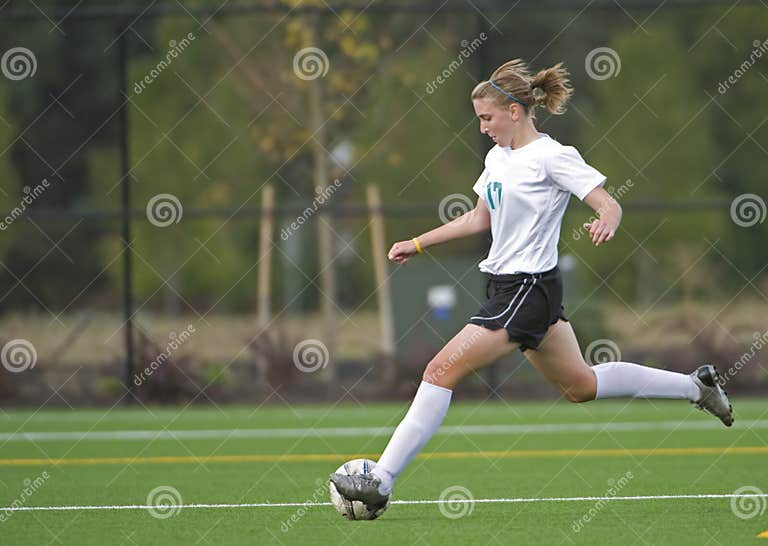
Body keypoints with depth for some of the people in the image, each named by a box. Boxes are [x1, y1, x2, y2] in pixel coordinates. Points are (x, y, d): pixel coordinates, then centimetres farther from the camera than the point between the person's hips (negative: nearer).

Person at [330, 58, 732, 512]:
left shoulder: (551, 156, -13)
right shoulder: (498, 158, 12)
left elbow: (610, 206, -15)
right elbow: (480, 218, 26)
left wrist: (605, 224, -38)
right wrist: (417, 244, 23)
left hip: (528, 289, -10)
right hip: (510, 284, 10)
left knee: (442, 371, -15)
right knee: (580, 385, 19)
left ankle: (380, 481, -15)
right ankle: (695, 386, 30)